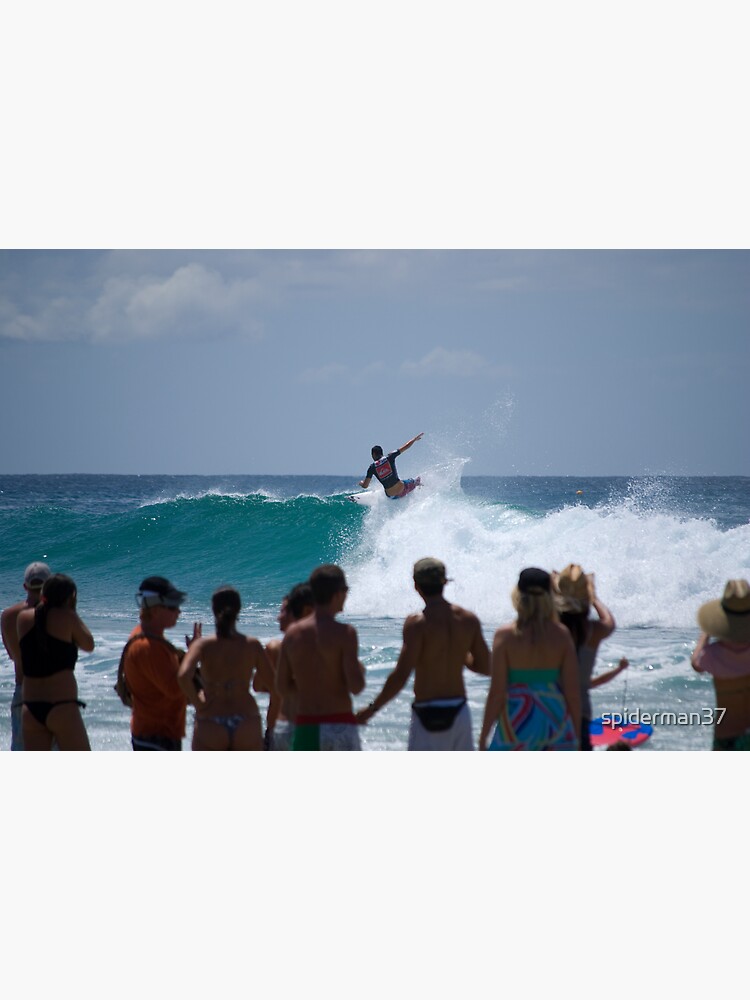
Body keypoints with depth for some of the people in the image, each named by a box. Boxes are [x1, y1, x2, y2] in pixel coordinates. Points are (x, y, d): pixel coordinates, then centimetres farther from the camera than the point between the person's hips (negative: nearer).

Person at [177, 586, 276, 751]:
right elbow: (273, 685, 2)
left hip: (210, 730, -1)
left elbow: (183, 676, -23)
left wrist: (196, 701, -7)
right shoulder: (252, 645, -2)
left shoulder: (203, 646, -5)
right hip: (247, 727, 1)